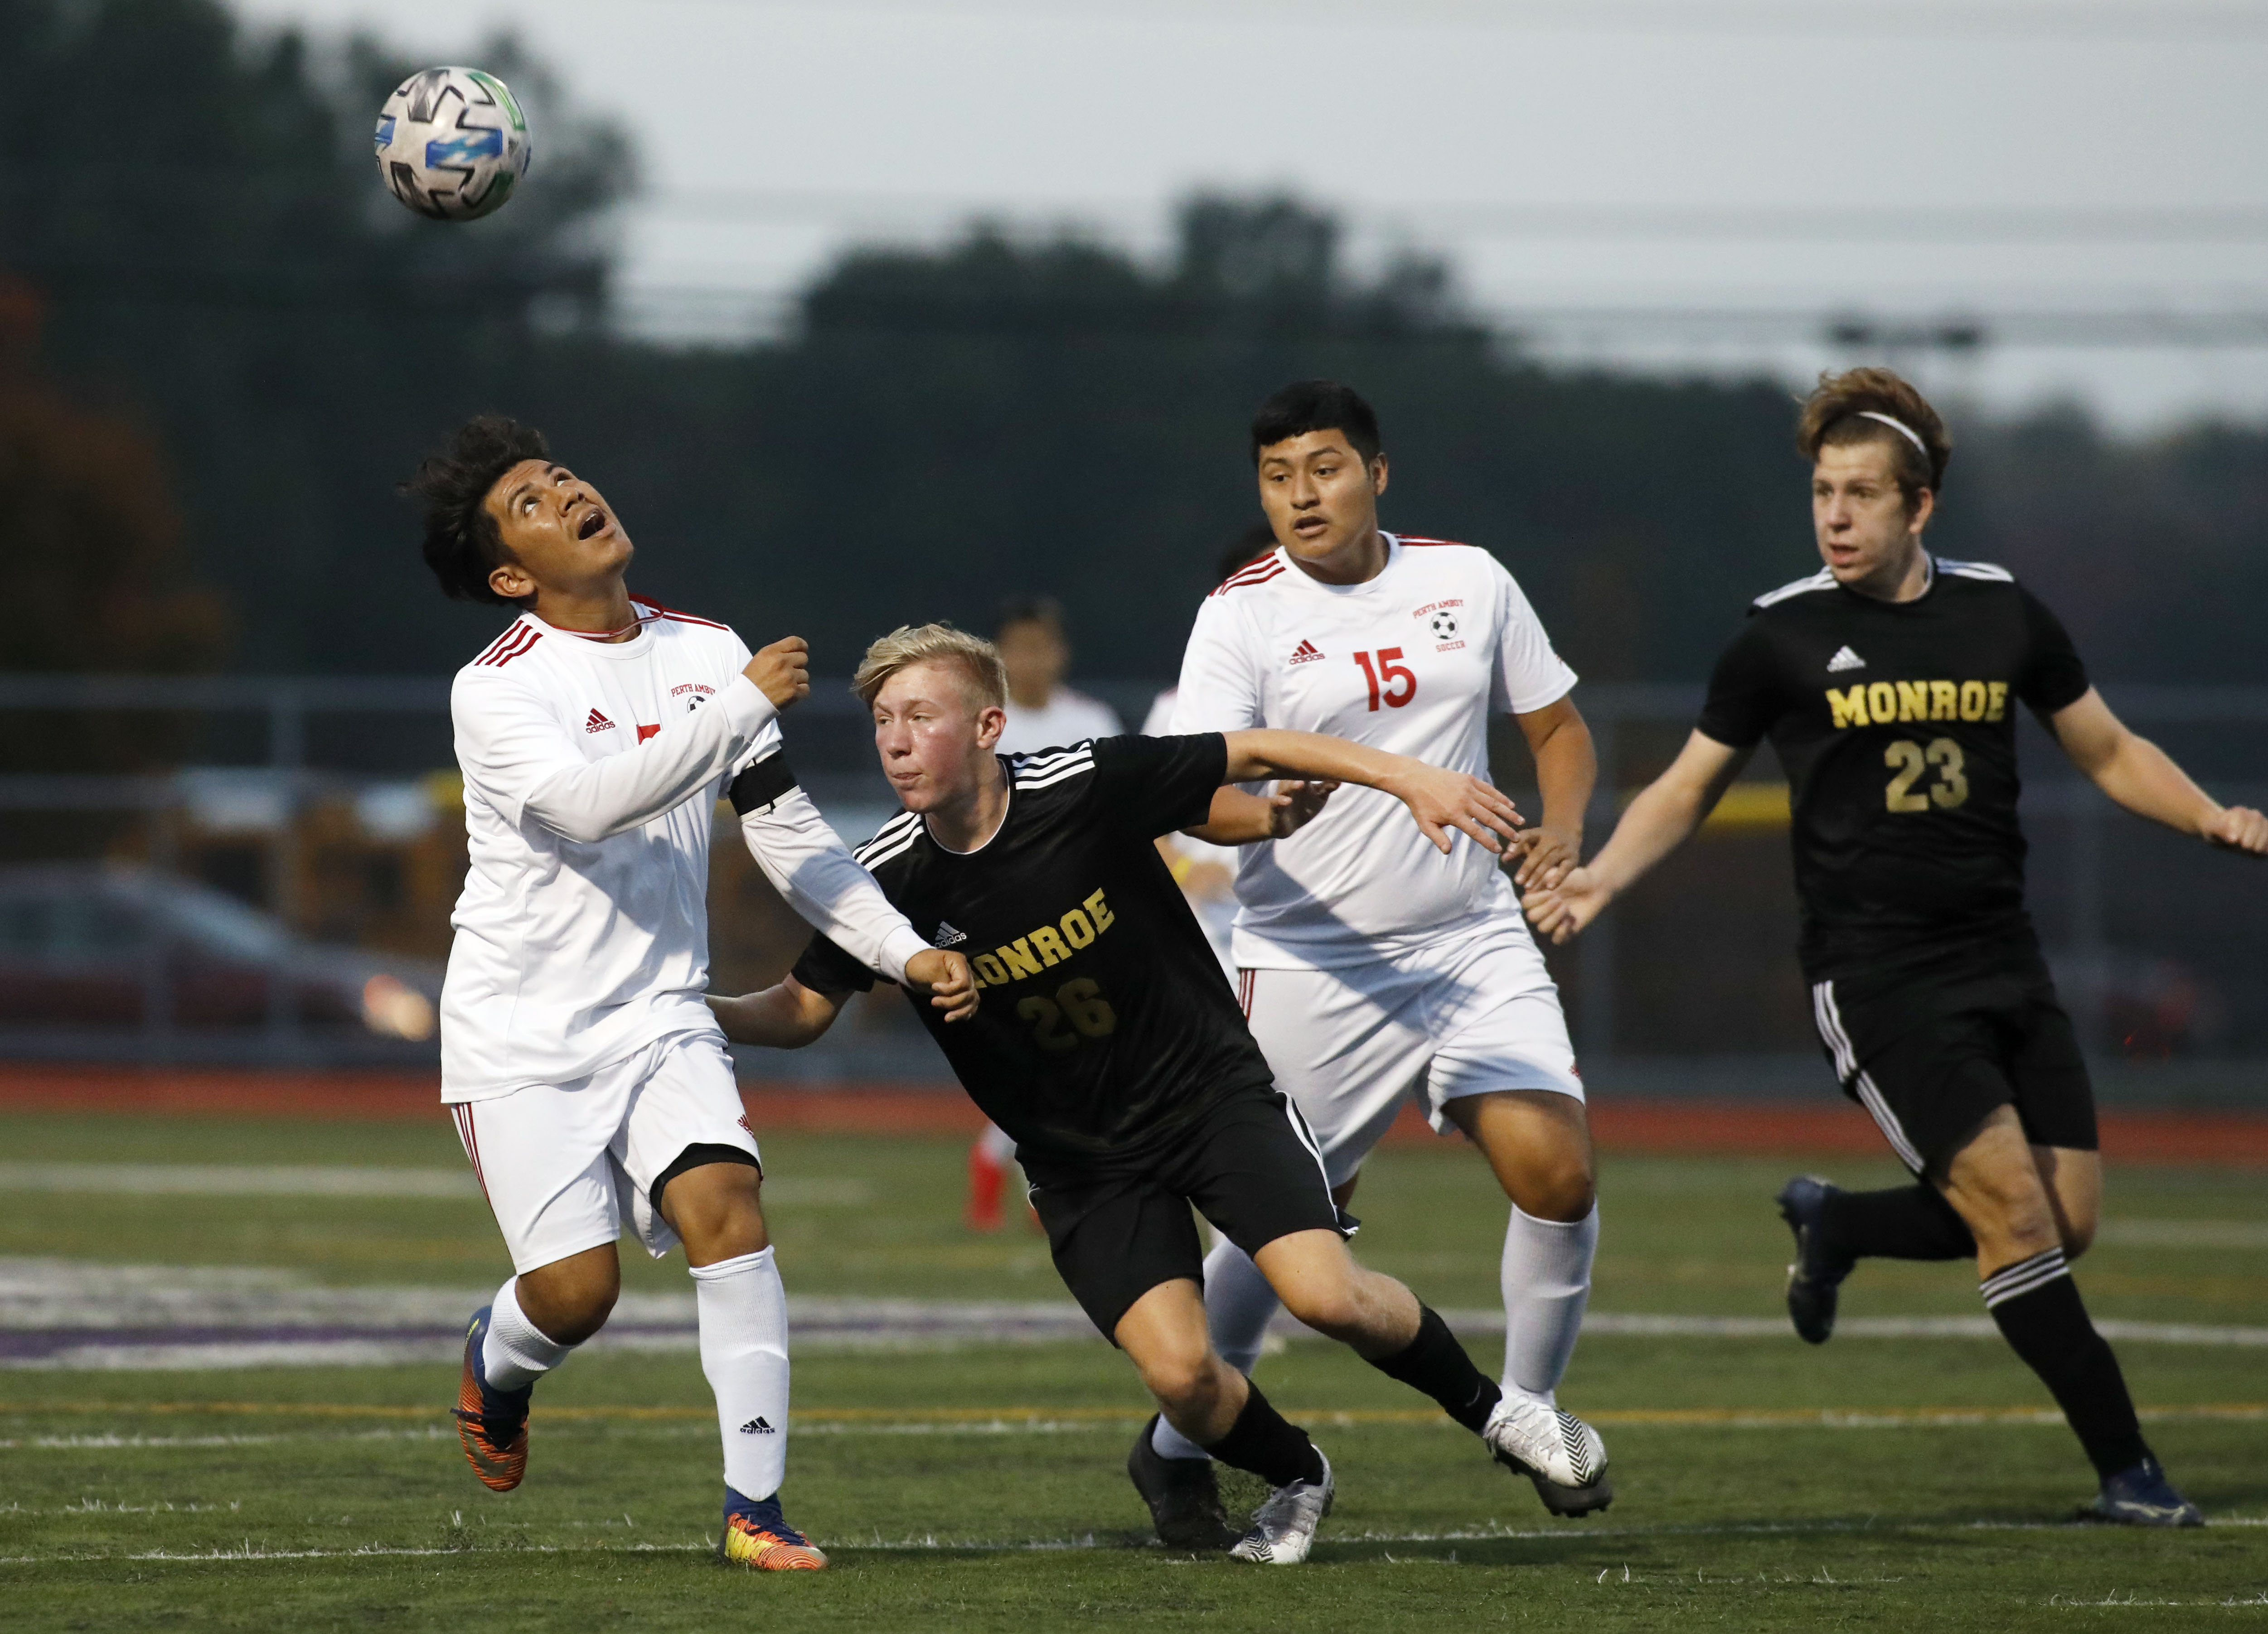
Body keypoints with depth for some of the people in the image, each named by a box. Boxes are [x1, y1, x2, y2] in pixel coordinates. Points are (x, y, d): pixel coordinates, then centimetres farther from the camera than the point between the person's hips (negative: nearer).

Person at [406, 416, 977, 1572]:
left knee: (723, 1203, -21)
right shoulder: (495, 690, -11)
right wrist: (746, 705, -28)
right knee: (576, 1290, -12)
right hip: (522, 1039, -4)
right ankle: (494, 1365, 26)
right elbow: (588, 801, -29)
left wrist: (905, 952, 2)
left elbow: (788, 832, 12)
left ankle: (753, 1508, -17)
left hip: (661, 1021, 4)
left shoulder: (707, 654, 6)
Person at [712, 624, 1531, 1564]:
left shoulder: (1088, 787, -18)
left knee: (1328, 1297, -20)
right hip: (1082, 1162, 2)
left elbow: (1256, 753, -9)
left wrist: (1407, 777, -15)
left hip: (1212, 1091, -2)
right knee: (1179, 1373, -15)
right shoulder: (888, 879, -12)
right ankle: (1294, 1478, 17)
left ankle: (1481, 1405, 9)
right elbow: (802, 1008, 0)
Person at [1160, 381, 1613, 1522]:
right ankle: (1186, 1437, 21)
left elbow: (1557, 726, 17)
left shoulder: (1467, 580, 6)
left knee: (1556, 1175, -11)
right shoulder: (1242, 615, -5)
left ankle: (1528, 1408, 12)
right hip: (1314, 967, -3)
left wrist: (1561, 829, -1)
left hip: (1474, 944, 3)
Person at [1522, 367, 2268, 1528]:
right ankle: (2125, 1470, -10)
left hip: (2001, 954, 5)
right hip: (1874, 972, -5)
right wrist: (1601, 877, -9)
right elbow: (1687, 788, 7)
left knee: (2069, 1219, 0)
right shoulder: (1782, 635, -2)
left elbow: (2106, 751, 17)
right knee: (2013, 1205, -16)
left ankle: (1834, 1224, 25)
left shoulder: (2000, 613, 7)